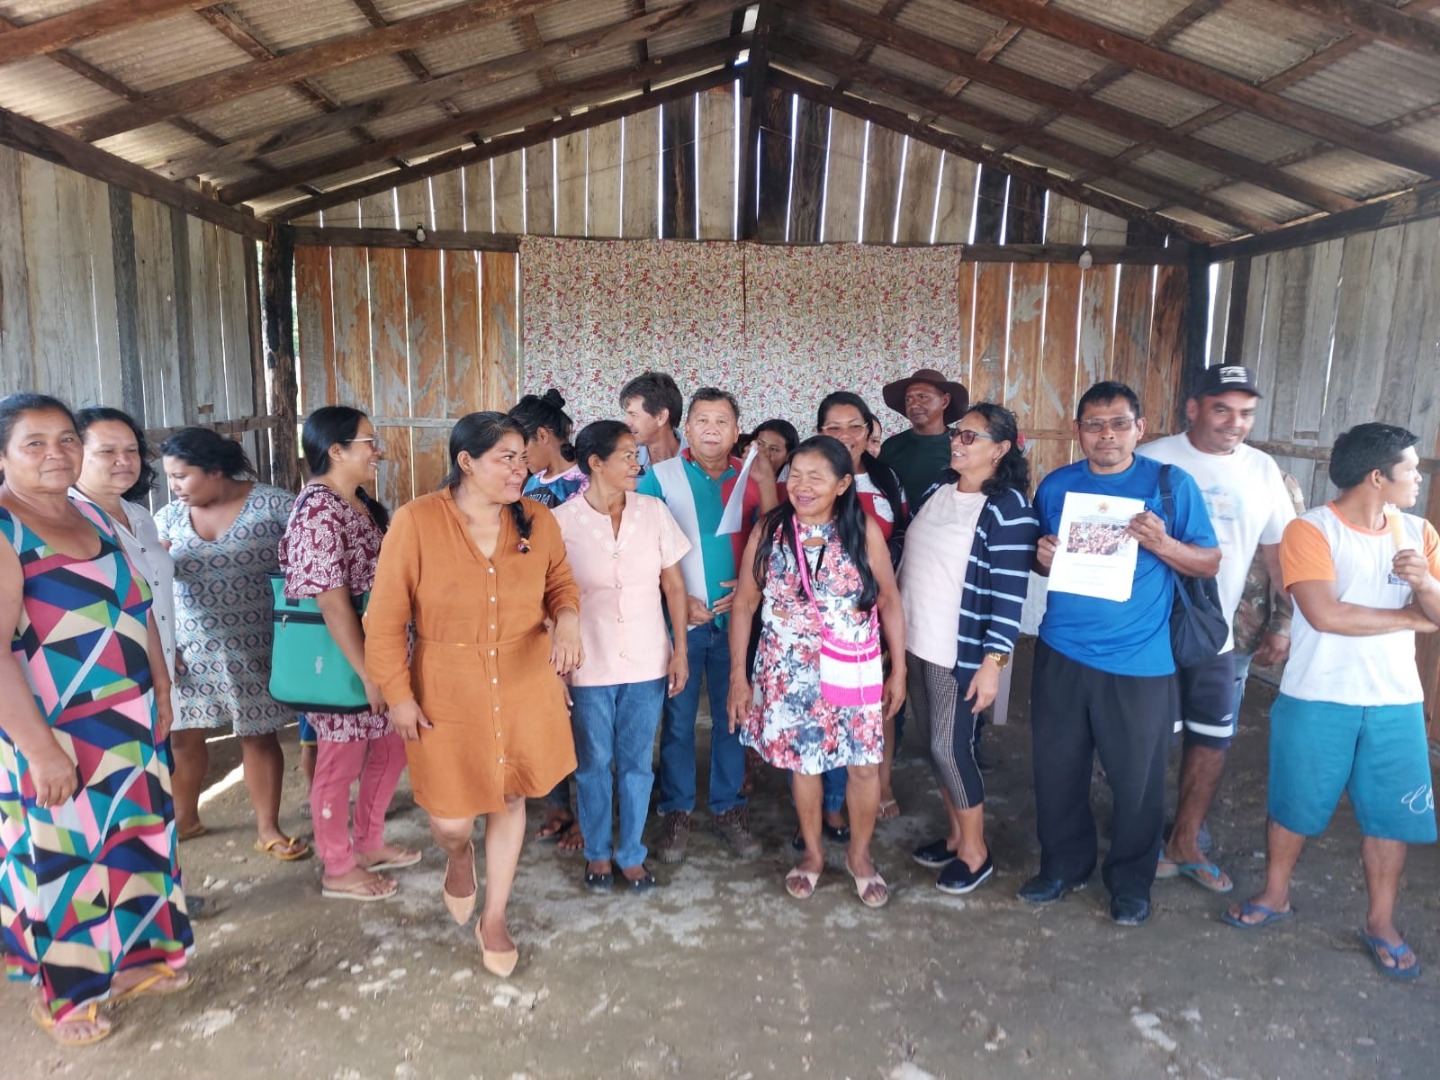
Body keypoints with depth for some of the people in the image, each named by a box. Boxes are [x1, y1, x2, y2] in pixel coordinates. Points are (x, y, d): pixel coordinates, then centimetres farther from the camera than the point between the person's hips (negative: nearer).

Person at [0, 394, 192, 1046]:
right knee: (63, 859, 8)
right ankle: (62, 997, 29)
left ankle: (130, 961, 37)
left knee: (136, 842, 17)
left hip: (129, 725, 7)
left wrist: (160, 693, 12)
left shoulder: (94, 517, 7)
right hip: (56, 737, -7)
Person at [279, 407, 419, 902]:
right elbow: (333, 604, -23)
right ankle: (339, 871, 25)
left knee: (392, 747, 19)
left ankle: (369, 843, 37)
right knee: (341, 763, 7)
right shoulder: (318, 512, -20)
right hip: (340, 662, -9)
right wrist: (368, 673, -21)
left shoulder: (362, 503, 8)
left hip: (377, 653, 9)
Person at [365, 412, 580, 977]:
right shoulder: (415, 522, -15)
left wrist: (567, 619, -15)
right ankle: (458, 856, 44)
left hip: (525, 688, 3)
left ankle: (493, 920, 39)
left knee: (510, 800, 16)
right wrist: (397, 695, -8)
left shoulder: (537, 519, -5)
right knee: (452, 820, 2)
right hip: (448, 694, -3)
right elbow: (386, 618, -9)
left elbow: (560, 582, 8)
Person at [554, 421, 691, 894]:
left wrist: (679, 650, 0)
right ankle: (597, 853, 35)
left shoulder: (654, 512, -4)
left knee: (637, 763, 13)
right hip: (589, 668, -1)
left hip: (647, 664, 2)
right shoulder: (562, 521, -10)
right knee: (593, 764, 14)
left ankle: (631, 853, 32)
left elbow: (674, 587, 2)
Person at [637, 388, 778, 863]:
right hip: (679, 617, -2)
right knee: (678, 719, 7)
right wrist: (678, 599, -10)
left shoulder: (752, 477, 2)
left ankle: (728, 806, 26)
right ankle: (676, 811, 22)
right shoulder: (659, 476, -3)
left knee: (731, 716, 11)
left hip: (735, 618, 2)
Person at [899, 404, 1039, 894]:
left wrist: (993, 662, -20)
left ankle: (975, 851, 19)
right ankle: (956, 833, 32)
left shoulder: (1008, 507, -14)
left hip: (959, 651, -7)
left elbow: (1009, 593, -17)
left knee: (951, 747, -2)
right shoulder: (936, 490, 8)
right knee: (932, 743, 14)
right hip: (913, 642, 7)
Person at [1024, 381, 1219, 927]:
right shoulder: (1056, 486, 6)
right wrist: (1041, 557, -7)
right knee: (1057, 769, 12)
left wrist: (1163, 544, -18)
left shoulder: (1171, 484, -3)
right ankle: (1063, 864, 34)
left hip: (1139, 662, -3)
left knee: (1136, 778, 8)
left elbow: (1210, 563, 0)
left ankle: (1131, 879, 30)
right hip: (1062, 655, 3)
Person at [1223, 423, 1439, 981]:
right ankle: (1275, 896, 31)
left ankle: (1381, 923, 29)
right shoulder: (1310, 530, -13)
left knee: (1389, 813, 11)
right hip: (1317, 700, -4)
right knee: (1294, 805, 10)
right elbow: (1325, 614, -22)